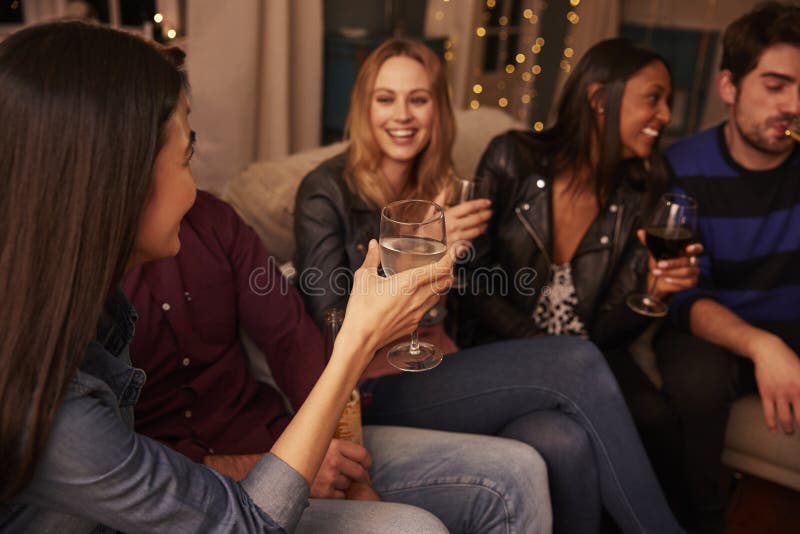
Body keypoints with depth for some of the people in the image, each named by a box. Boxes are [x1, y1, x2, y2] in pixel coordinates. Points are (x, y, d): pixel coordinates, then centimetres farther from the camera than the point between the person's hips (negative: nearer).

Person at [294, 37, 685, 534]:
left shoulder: (440, 189, 11)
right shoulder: (326, 191, -6)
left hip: (440, 377, 5)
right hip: (374, 394, -5)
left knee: (565, 442, -28)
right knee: (576, 362, -21)